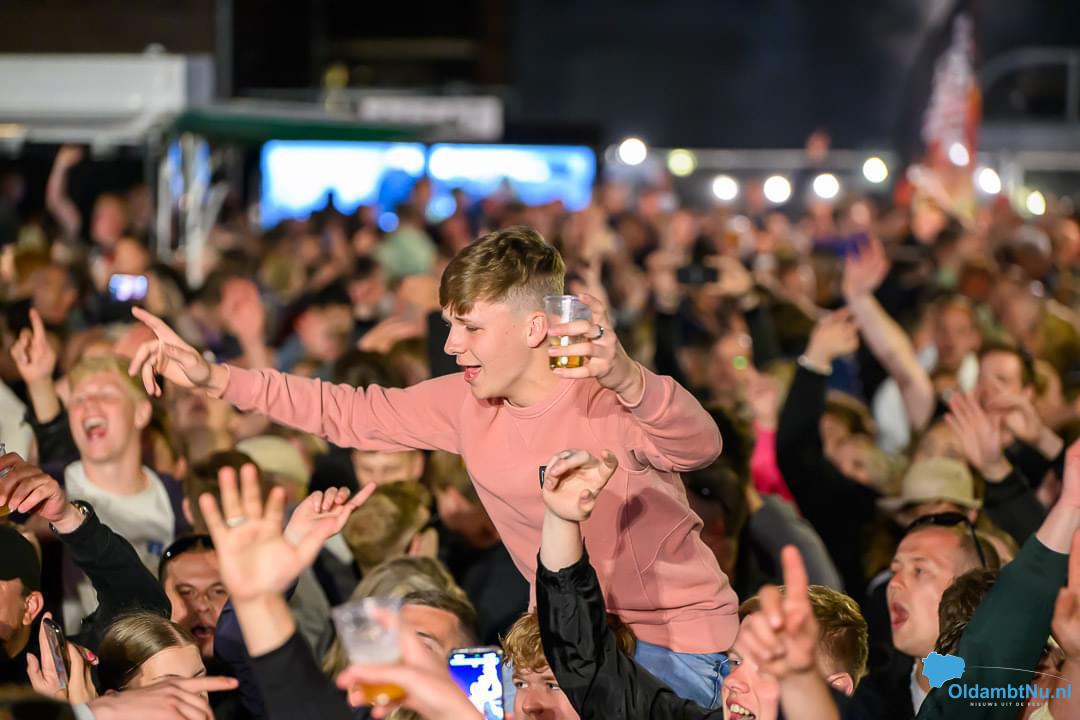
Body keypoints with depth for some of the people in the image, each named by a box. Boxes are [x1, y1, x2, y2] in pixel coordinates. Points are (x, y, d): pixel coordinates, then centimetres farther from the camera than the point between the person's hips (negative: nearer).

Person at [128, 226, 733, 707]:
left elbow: (700, 444, -41)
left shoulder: (610, 402, -23)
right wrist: (213, 378, -4)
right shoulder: (466, 403, -2)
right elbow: (351, 414, 4)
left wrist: (624, 377, -62)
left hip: (678, 646, -7)